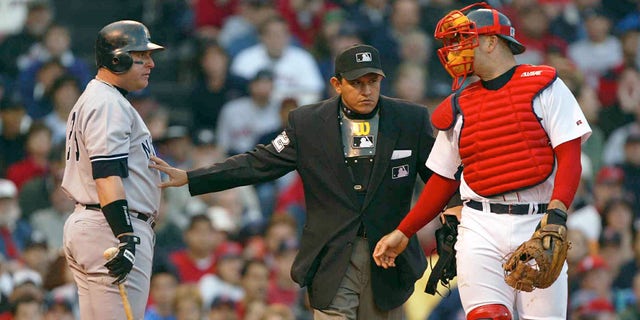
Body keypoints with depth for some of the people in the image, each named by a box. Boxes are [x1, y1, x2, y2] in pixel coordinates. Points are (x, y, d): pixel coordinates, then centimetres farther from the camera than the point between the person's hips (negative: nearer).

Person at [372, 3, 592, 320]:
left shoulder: (544, 86, 3)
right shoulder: (458, 107, 16)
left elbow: (569, 158, -5)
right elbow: (444, 180, 23)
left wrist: (557, 213, -20)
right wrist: (402, 233, 18)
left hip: (537, 224, -3)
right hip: (481, 227, 3)